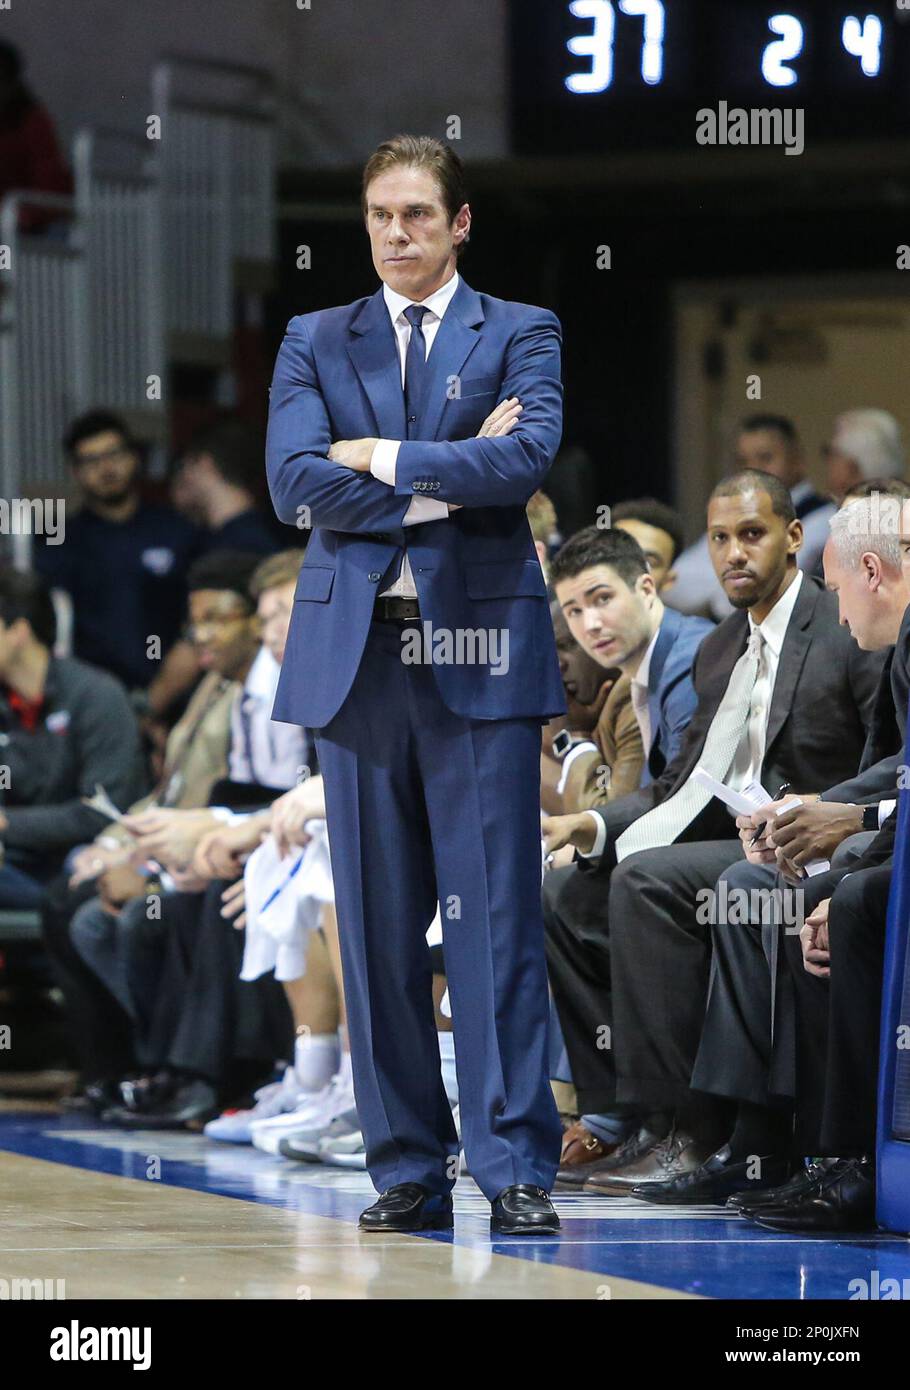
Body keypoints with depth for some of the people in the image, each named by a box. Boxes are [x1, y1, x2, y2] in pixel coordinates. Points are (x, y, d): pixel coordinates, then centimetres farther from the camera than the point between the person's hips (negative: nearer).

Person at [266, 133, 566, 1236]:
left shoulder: (521, 335, 8)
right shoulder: (315, 343, 14)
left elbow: (526, 457, -11)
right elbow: (295, 484, -1)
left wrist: (375, 459, -7)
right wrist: (444, 483, -8)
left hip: (479, 648, -2)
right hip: (356, 650, 3)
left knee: (496, 917, -6)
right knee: (377, 926, 3)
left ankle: (516, 1167, -5)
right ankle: (407, 1170, 9)